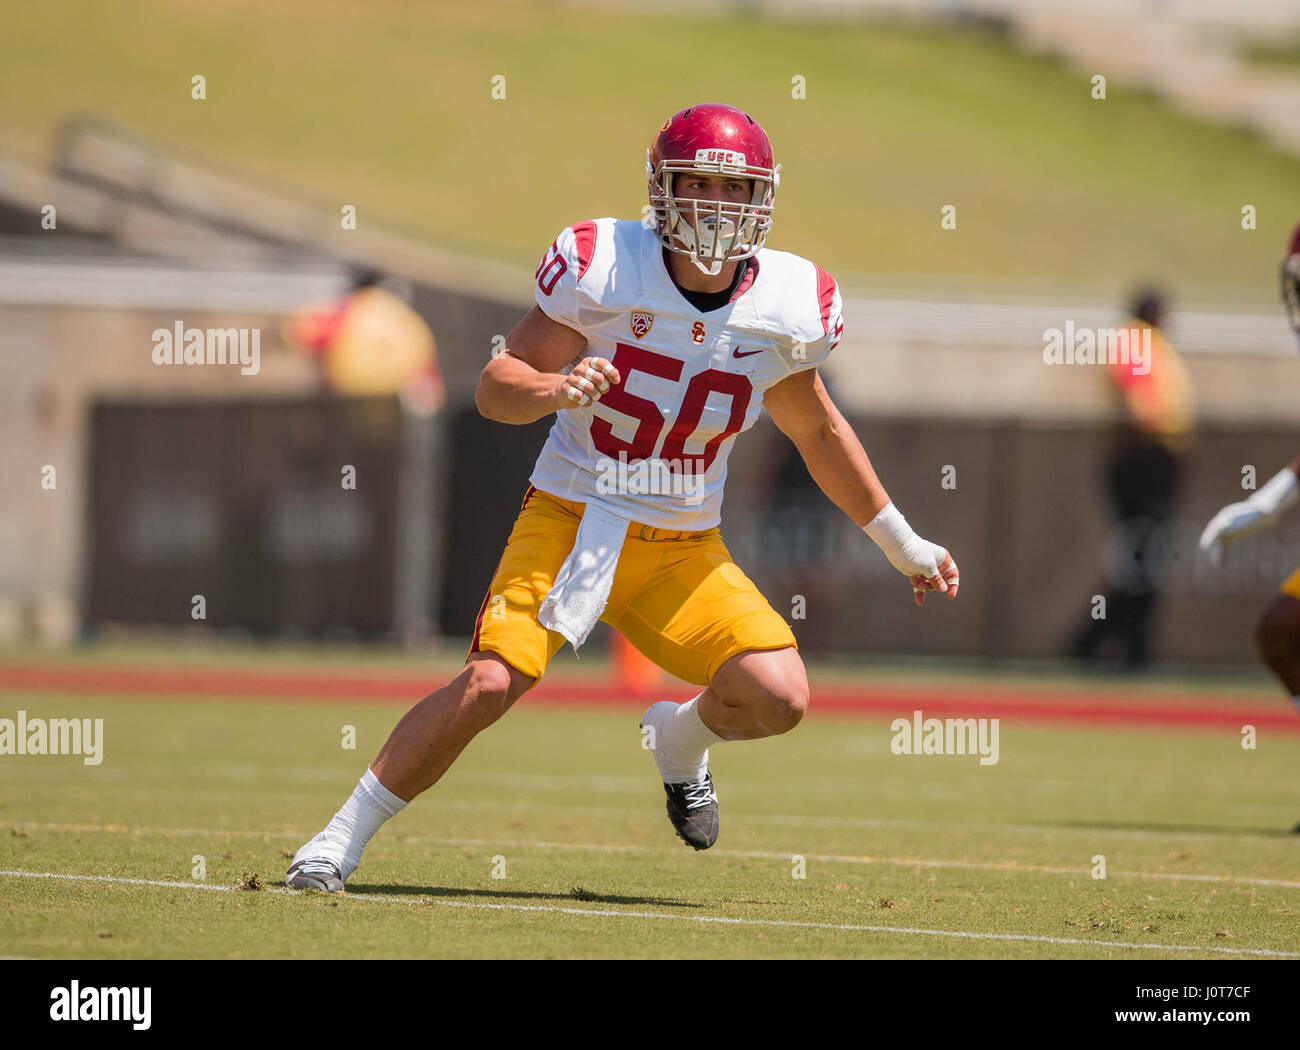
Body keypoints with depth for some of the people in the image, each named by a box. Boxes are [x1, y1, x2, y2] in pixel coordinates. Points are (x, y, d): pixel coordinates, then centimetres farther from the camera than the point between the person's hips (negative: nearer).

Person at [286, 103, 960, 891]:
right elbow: (494, 387, -9)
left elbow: (818, 431, 15)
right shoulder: (603, 267, -14)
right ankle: (345, 836, -6)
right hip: (569, 521, -3)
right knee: (490, 683, -23)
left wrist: (904, 546, 21)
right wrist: (555, 389, -32)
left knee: (779, 698, -15)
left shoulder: (790, 305, -3)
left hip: (684, 551, 3)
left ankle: (681, 739, 21)